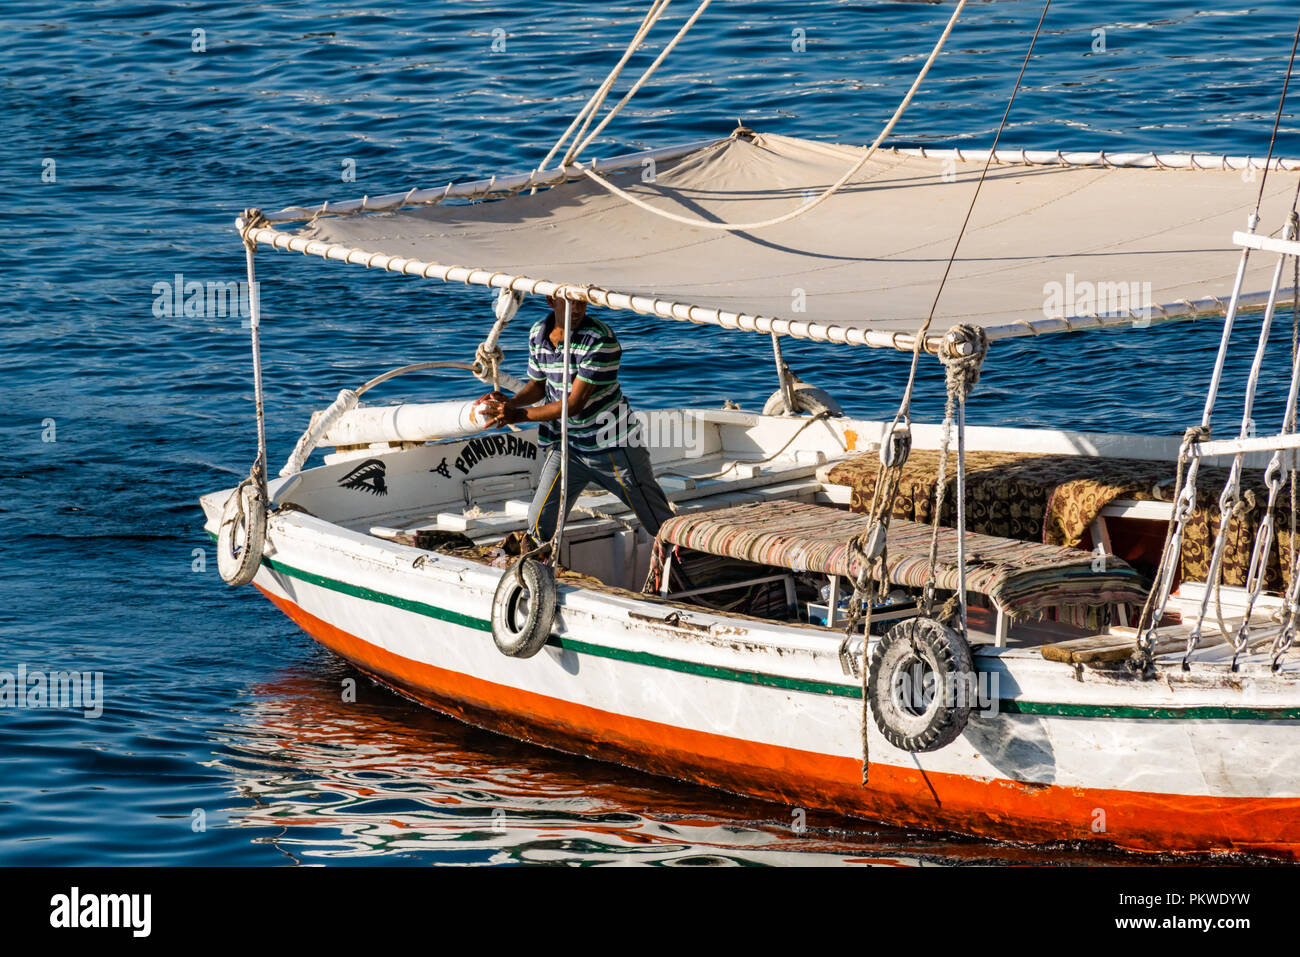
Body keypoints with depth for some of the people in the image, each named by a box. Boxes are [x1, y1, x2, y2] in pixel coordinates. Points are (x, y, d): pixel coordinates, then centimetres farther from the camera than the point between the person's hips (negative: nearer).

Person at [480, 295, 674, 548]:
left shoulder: (601, 339, -24)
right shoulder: (538, 334, -3)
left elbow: (575, 403, -25)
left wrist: (517, 415, -27)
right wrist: (511, 402, -9)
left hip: (613, 446, -5)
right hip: (567, 444, 5)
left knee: (661, 523, 2)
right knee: (540, 523, 1)